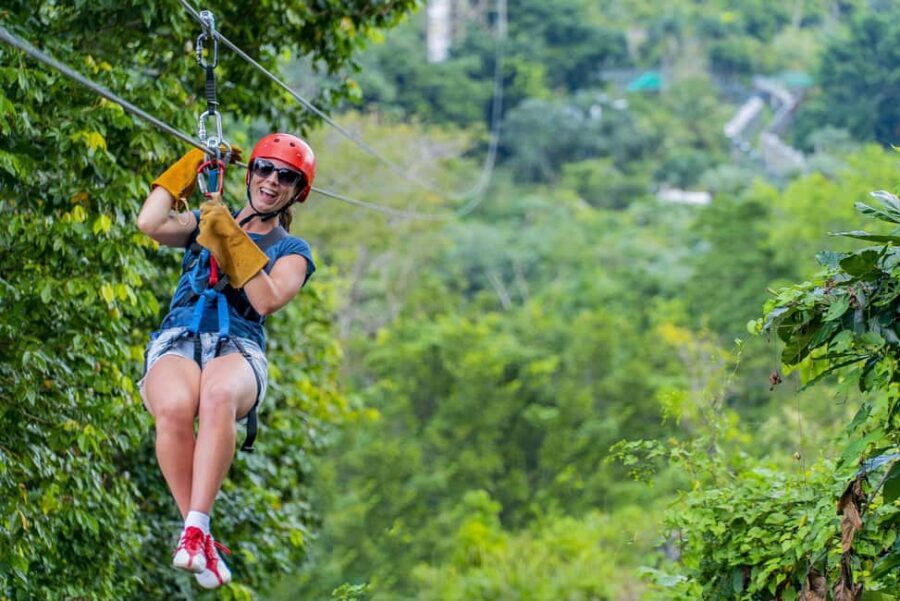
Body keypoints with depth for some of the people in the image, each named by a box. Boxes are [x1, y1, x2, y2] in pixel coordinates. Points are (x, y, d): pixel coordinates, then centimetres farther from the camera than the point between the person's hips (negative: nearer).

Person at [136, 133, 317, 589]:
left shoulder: (291, 251, 20)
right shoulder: (204, 223, 25)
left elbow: (267, 301, 0)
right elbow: (149, 224, 5)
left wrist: (231, 240, -5)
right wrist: (190, 166, 14)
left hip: (238, 349, -1)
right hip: (177, 343, 1)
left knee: (218, 396, -41)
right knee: (175, 406, -38)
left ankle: (194, 533, -45)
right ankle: (202, 539, -31)